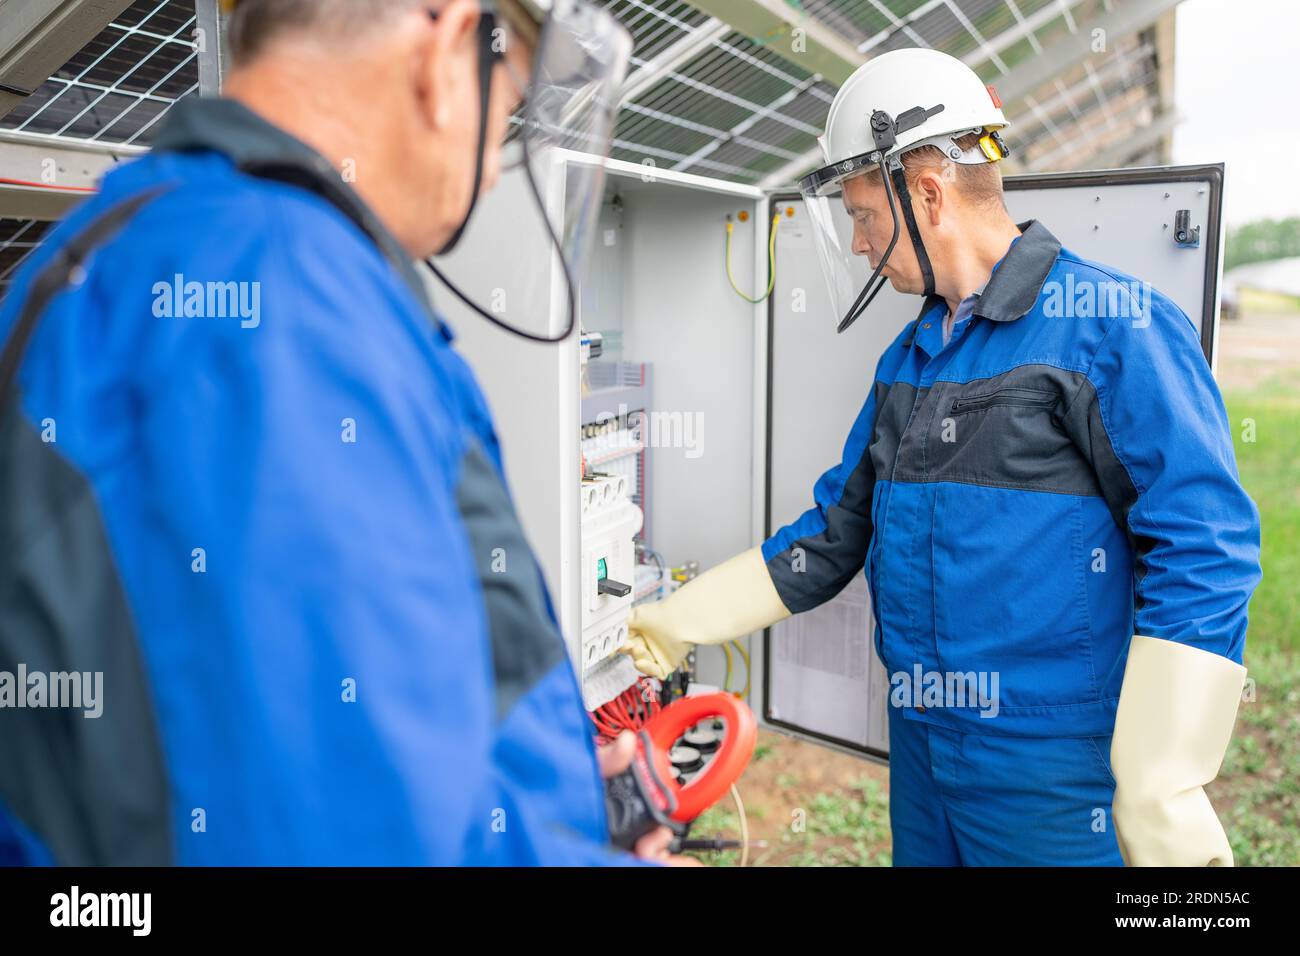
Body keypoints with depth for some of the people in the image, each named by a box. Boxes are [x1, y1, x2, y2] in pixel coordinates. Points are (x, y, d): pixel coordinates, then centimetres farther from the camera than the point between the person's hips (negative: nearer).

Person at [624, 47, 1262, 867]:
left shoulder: (1113, 326, -13)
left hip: (1056, 770, -7)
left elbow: (1204, 555, -18)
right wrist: (679, 623, 12)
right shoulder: (910, 358, 9)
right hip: (922, 753, 7)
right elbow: (836, 532, 13)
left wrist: (1163, 797, -21)